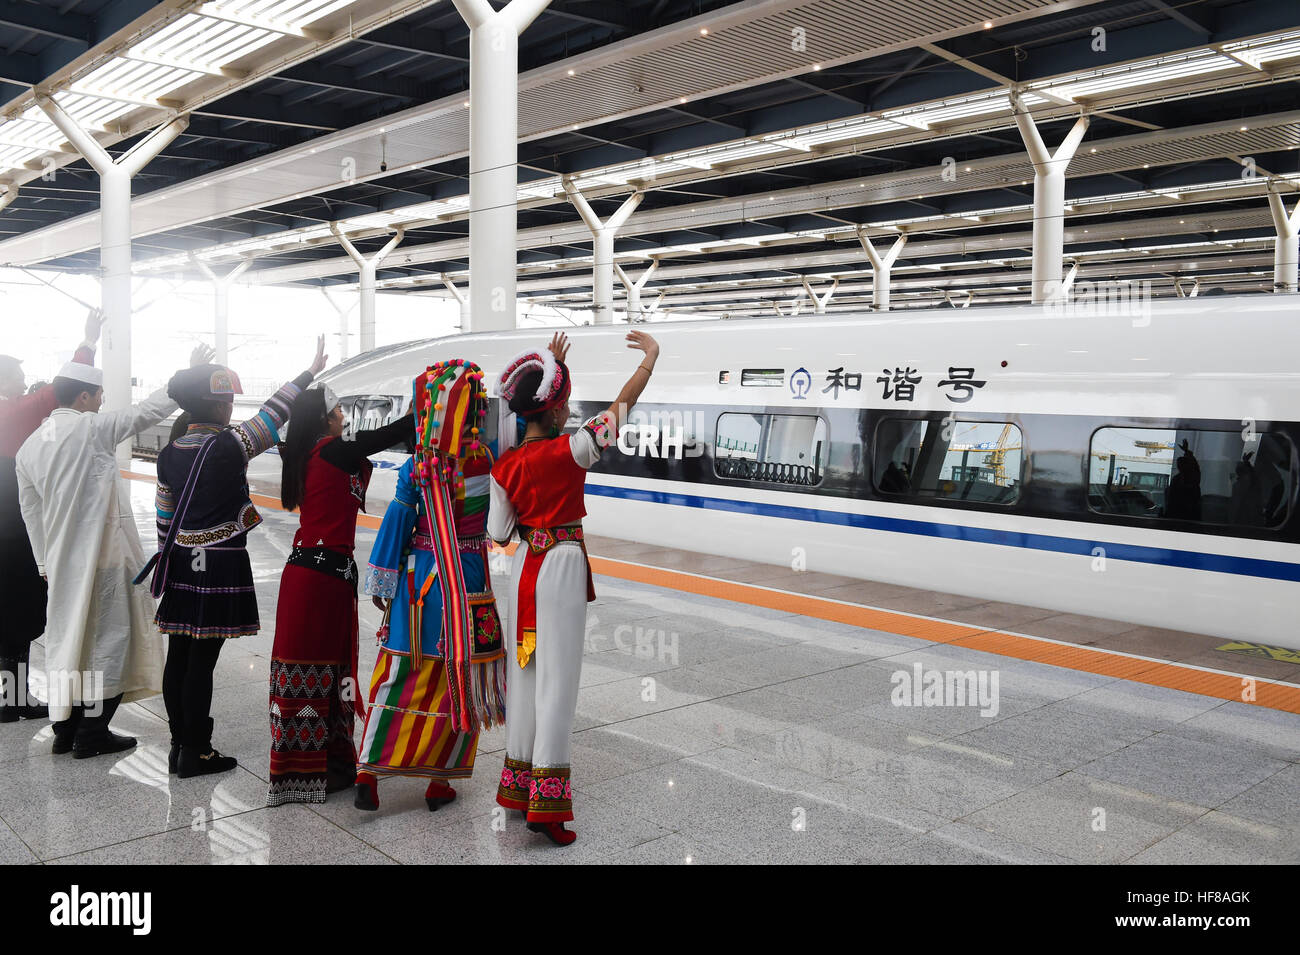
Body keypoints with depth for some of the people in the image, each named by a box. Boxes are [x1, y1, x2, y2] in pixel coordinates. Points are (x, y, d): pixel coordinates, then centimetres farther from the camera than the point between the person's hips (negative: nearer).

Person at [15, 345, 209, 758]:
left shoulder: (29, 446, 9)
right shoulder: (92, 428, -13)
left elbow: (31, 510, 14)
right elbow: (150, 409, -10)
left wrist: (46, 561, 21)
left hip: (63, 562, 7)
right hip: (105, 555, -7)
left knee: (68, 640, 15)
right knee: (108, 639, 2)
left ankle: (65, 731, 22)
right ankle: (92, 734, 7)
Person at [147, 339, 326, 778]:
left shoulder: (169, 453, 6)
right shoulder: (227, 446, -14)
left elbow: (164, 516, 12)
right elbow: (273, 415, -8)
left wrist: (168, 559, 21)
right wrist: (311, 371, 0)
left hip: (181, 562, 7)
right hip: (219, 567, -7)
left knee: (178, 656, 11)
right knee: (202, 660, -1)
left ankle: (179, 745, 22)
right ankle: (196, 753, 7)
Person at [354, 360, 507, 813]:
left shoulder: (416, 467, -5)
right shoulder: (489, 456, -9)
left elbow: (396, 522, -1)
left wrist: (381, 582, 7)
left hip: (419, 573, 1)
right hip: (469, 578, -1)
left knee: (399, 674, 11)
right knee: (459, 678, 9)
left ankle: (369, 771, 11)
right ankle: (440, 780, 17)